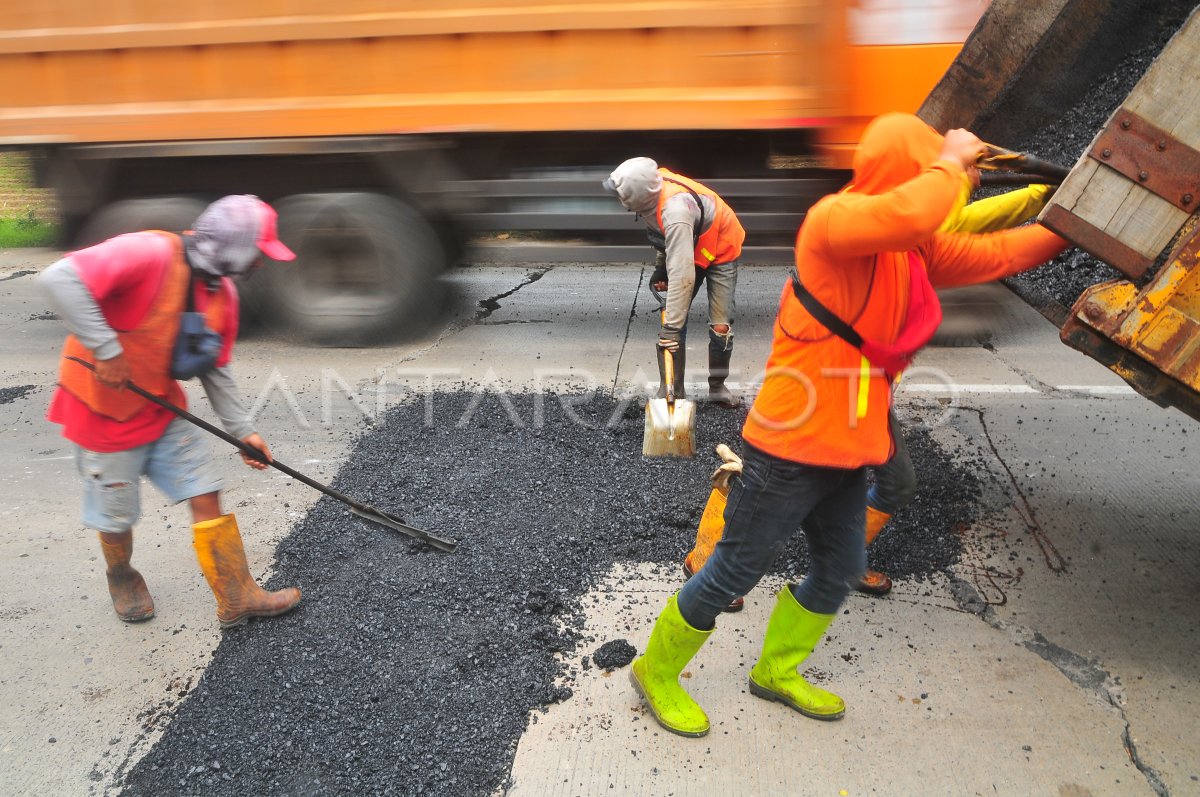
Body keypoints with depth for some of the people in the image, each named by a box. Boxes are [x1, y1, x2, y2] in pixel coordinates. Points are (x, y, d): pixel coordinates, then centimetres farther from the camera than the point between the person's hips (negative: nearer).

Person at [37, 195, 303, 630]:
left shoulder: (223, 292, 0)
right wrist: (106, 349, -34)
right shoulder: (151, 253, -26)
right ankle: (122, 579, 42)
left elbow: (216, 369, 7)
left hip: (164, 410, 7)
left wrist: (241, 429, 3)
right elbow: (59, 278, -35)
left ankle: (238, 598, 12)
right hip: (105, 412, -6)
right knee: (118, 517, 11)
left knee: (206, 497, 2)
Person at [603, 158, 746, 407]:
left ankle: (718, 386, 16)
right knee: (669, 318, -4)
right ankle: (671, 391, 4)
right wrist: (661, 266, 2)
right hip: (687, 249, 7)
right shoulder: (653, 188, -20)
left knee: (720, 327, -9)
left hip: (720, 252, -7)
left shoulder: (675, 212, -43)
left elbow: (682, 275, -46)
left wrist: (672, 326, -45)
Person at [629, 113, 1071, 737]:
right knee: (734, 572, 4)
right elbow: (910, 213, -37)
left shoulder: (912, 248, 9)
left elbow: (992, 254, 18)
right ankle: (656, 673, 27)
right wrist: (951, 159, -19)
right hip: (791, 449, -9)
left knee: (840, 569, 21)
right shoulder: (833, 220, -18)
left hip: (845, 451, 9)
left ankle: (777, 672, 43)